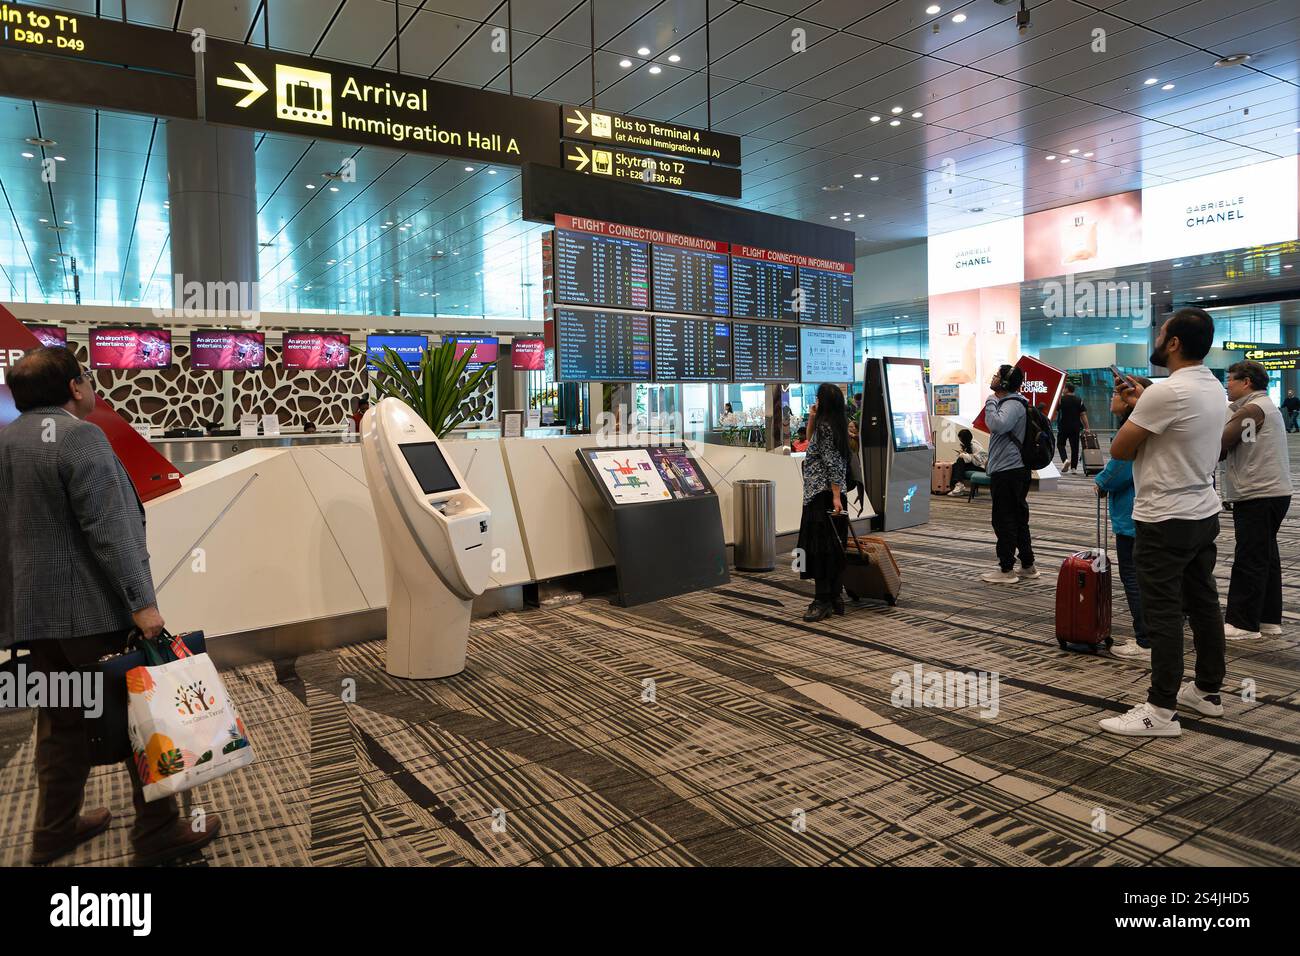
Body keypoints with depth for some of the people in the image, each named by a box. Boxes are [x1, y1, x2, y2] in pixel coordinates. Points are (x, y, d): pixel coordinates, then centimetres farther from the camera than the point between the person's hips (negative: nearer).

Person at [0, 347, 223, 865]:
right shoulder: (79, 436, -14)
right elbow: (107, 529, -22)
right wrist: (141, 600, -22)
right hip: (94, 608, -8)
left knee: (60, 720, 18)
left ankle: (55, 829, 28)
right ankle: (157, 832, 8)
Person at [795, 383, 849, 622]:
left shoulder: (826, 426, -14)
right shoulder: (834, 425, 14)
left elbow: (833, 464, -19)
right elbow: (810, 442, 30)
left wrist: (836, 496, -22)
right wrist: (811, 419, 16)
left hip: (823, 495, -10)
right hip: (823, 495, 10)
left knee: (820, 547, -7)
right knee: (831, 549, 11)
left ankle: (823, 602, -4)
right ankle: (834, 598, 17)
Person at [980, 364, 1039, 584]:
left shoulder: (1013, 404, -15)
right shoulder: (1008, 402, 18)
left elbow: (997, 425, -31)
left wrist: (991, 402, -18)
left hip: (1007, 472, -11)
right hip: (1014, 469, 11)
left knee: (1004, 520, -5)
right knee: (1018, 519, 15)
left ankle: (1006, 570, 0)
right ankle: (1028, 566, 23)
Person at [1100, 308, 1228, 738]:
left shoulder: (1166, 392, -23)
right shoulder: (1214, 389, 9)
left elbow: (1119, 449, -15)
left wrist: (1135, 409, 3)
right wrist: (1142, 404, 14)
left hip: (1165, 520, -10)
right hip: (1203, 513, 10)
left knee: (1164, 613, -5)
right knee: (1203, 604, 17)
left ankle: (1161, 710, 2)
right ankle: (1207, 690, 29)